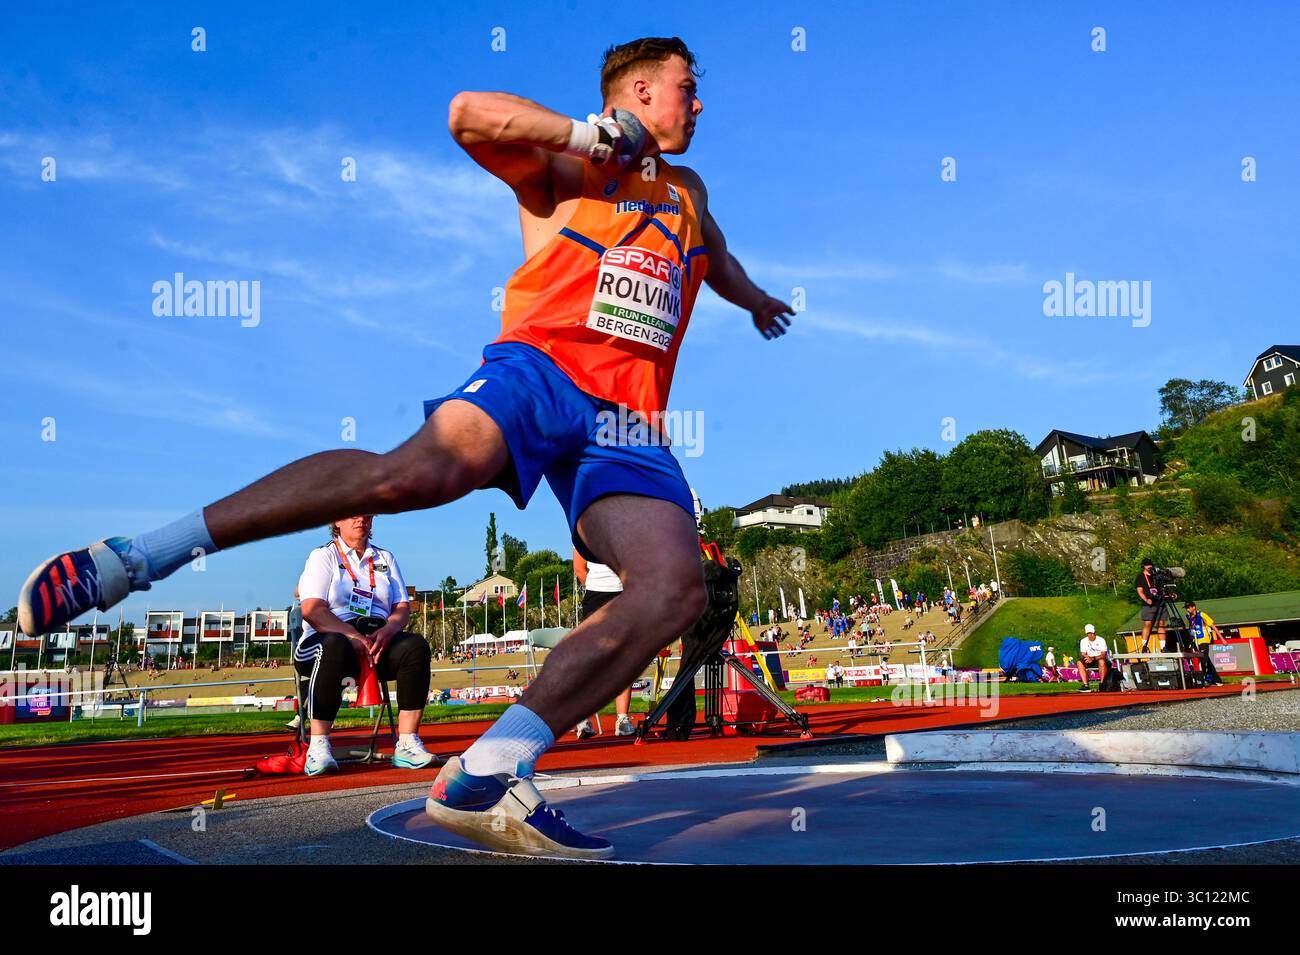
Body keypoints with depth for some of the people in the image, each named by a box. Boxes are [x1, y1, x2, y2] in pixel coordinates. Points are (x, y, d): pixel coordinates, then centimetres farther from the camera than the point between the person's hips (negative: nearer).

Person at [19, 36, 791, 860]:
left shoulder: (687, 193, 32)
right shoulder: (564, 170, 13)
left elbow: (714, 258, 55)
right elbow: (469, 113, -6)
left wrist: (755, 299, 72)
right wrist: (595, 136, -1)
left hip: (627, 425, 5)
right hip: (541, 369, -5)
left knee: (675, 592, -22)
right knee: (423, 468, -36)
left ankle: (483, 780, -23)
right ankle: (134, 557, -26)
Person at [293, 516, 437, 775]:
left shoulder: (385, 558, 23)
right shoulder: (323, 555, 9)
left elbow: (402, 607, 12)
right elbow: (312, 610, -7)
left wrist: (386, 631, -12)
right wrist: (354, 637, -20)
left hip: (379, 640, 4)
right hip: (332, 637, -4)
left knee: (416, 645, -26)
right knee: (335, 646, -39)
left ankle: (407, 744, -29)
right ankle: (318, 747, -41)